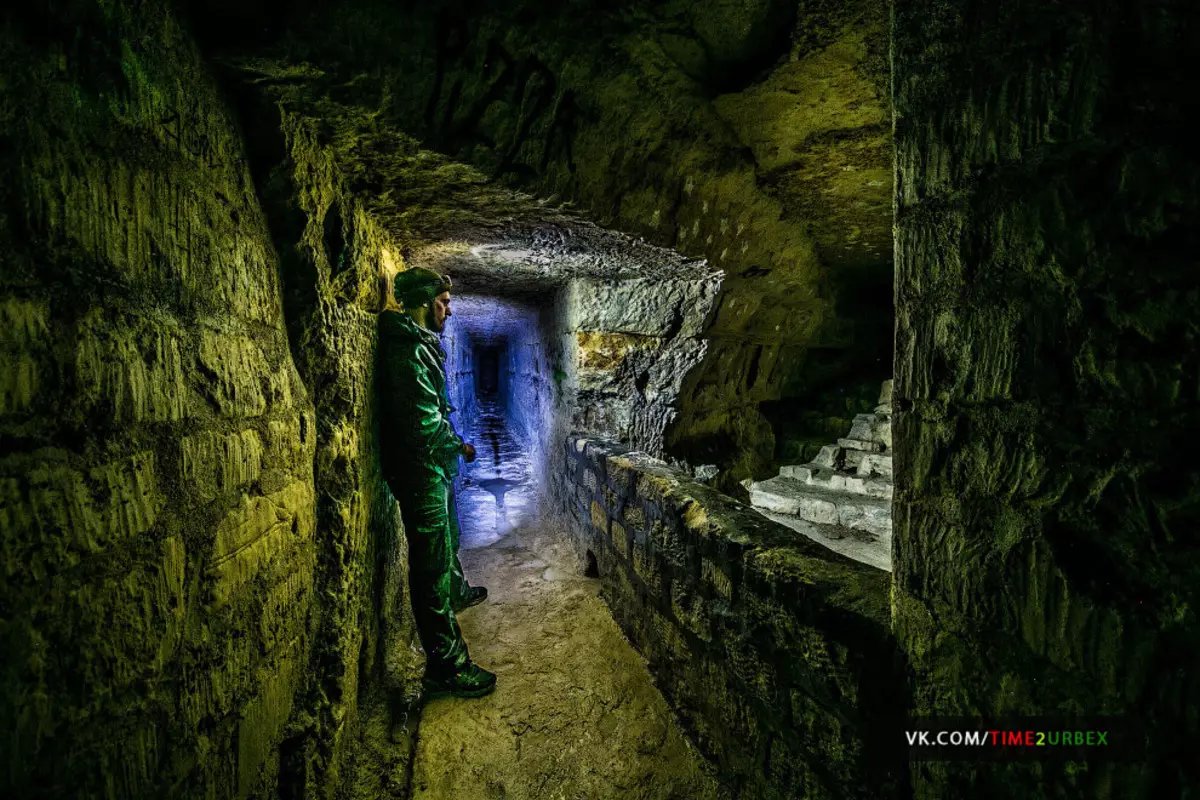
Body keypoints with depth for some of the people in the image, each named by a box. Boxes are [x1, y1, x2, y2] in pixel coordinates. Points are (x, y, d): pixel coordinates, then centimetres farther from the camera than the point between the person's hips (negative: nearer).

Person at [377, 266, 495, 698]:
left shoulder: (418, 344, 13)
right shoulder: (409, 351, -21)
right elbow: (426, 424, -26)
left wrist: (451, 445, 9)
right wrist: (459, 447, -10)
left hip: (433, 470, 11)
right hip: (421, 472, -11)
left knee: (446, 539, 30)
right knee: (431, 562, -3)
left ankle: (456, 593, 55)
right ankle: (445, 666, 9)